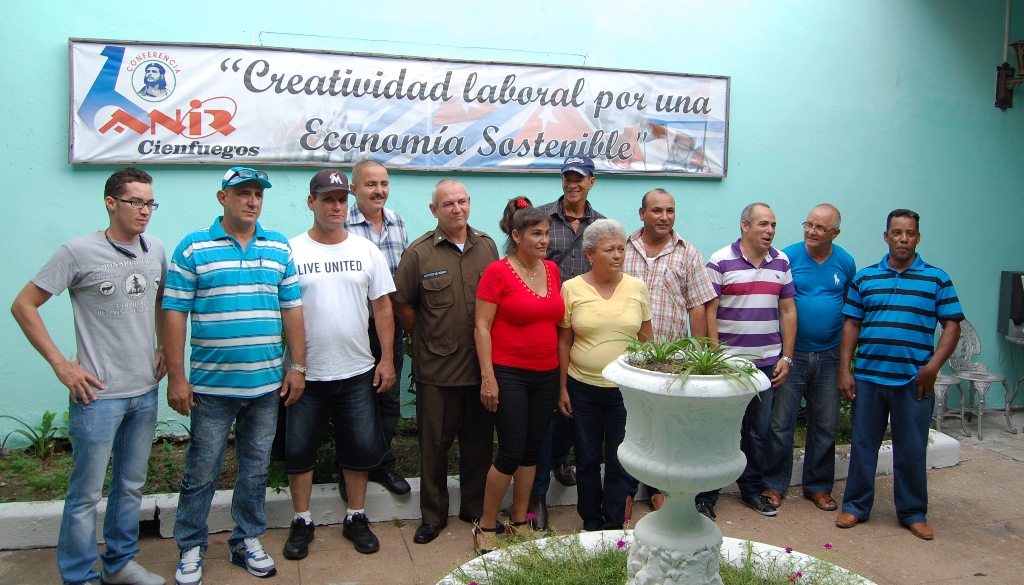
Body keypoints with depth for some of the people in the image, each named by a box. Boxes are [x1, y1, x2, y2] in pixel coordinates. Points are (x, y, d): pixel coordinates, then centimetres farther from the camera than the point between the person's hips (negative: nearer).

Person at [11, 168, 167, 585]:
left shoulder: (155, 250, 5)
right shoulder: (79, 252, -10)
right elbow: (23, 306, -7)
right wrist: (60, 364, -10)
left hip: (145, 392, 5)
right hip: (98, 394, -5)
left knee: (131, 486, 17)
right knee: (87, 493, 4)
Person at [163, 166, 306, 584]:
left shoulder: (279, 248, 7)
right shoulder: (193, 248, -3)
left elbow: (291, 309, 9)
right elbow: (175, 313, -5)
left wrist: (297, 366, 5)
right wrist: (176, 377, -8)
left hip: (266, 384, 3)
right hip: (211, 386, -3)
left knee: (256, 468, 14)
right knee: (201, 472, 7)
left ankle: (247, 540, 30)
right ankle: (191, 548, 25)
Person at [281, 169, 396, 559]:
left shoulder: (366, 250, 3)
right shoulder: (290, 251, -4)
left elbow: (382, 307, 6)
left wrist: (387, 359, 1)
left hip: (358, 372, 2)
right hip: (305, 373, -2)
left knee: (360, 447, 10)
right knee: (298, 449, 9)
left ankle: (356, 518, 27)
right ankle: (302, 522, 26)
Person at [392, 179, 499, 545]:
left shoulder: (487, 246, 5)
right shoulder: (419, 253, -5)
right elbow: (402, 305, 1)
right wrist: (425, 338, 3)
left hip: (481, 364, 3)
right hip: (437, 367, -3)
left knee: (479, 440, 13)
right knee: (435, 443, 8)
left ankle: (476, 509, 30)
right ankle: (433, 515, 23)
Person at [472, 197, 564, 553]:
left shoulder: (552, 270, 7)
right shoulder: (497, 272, -10)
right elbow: (482, 327, -11)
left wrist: (563, 370, 13)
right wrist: (488, 376, -15)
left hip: (547, 374, 6)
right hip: (509, 373, -6)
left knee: (532, 449, 13)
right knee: (510, 453, -4)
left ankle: (519, 521, 29)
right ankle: (485, 526, 14)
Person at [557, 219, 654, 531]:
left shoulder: (637, 287, -1)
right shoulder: (571, 289, -5)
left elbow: (647, 339, 7)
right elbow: (564, 342, 0)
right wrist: (563, 388, -1)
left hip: (625, 389, 1)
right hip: (582, 388, 0)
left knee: (621, 462, 7)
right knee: (587, 460, 12)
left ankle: (614, 526, 23)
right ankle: (591, 521, 30)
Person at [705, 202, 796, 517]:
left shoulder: (782, 262, 7)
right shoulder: (720, 262, -7)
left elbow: (788, 311, 9)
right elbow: (709, 311, -8)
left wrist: (786, 357, 5)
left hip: (768, 362, 4)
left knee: (759, 431, 13)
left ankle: (752, 489, 29)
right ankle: (705, 495, 14)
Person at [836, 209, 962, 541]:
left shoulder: (937, 279, 3)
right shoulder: (865, 277, 6)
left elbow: (952, 326, 1)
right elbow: (851, 325, 6)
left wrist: (933, 367, -11)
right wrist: (845, 370, 0)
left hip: (914, 381, -1)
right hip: (868, 377, 1)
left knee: (911, 449, 8)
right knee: (863, 445, 9)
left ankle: (913, 513, 23)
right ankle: (856, 507, 21)